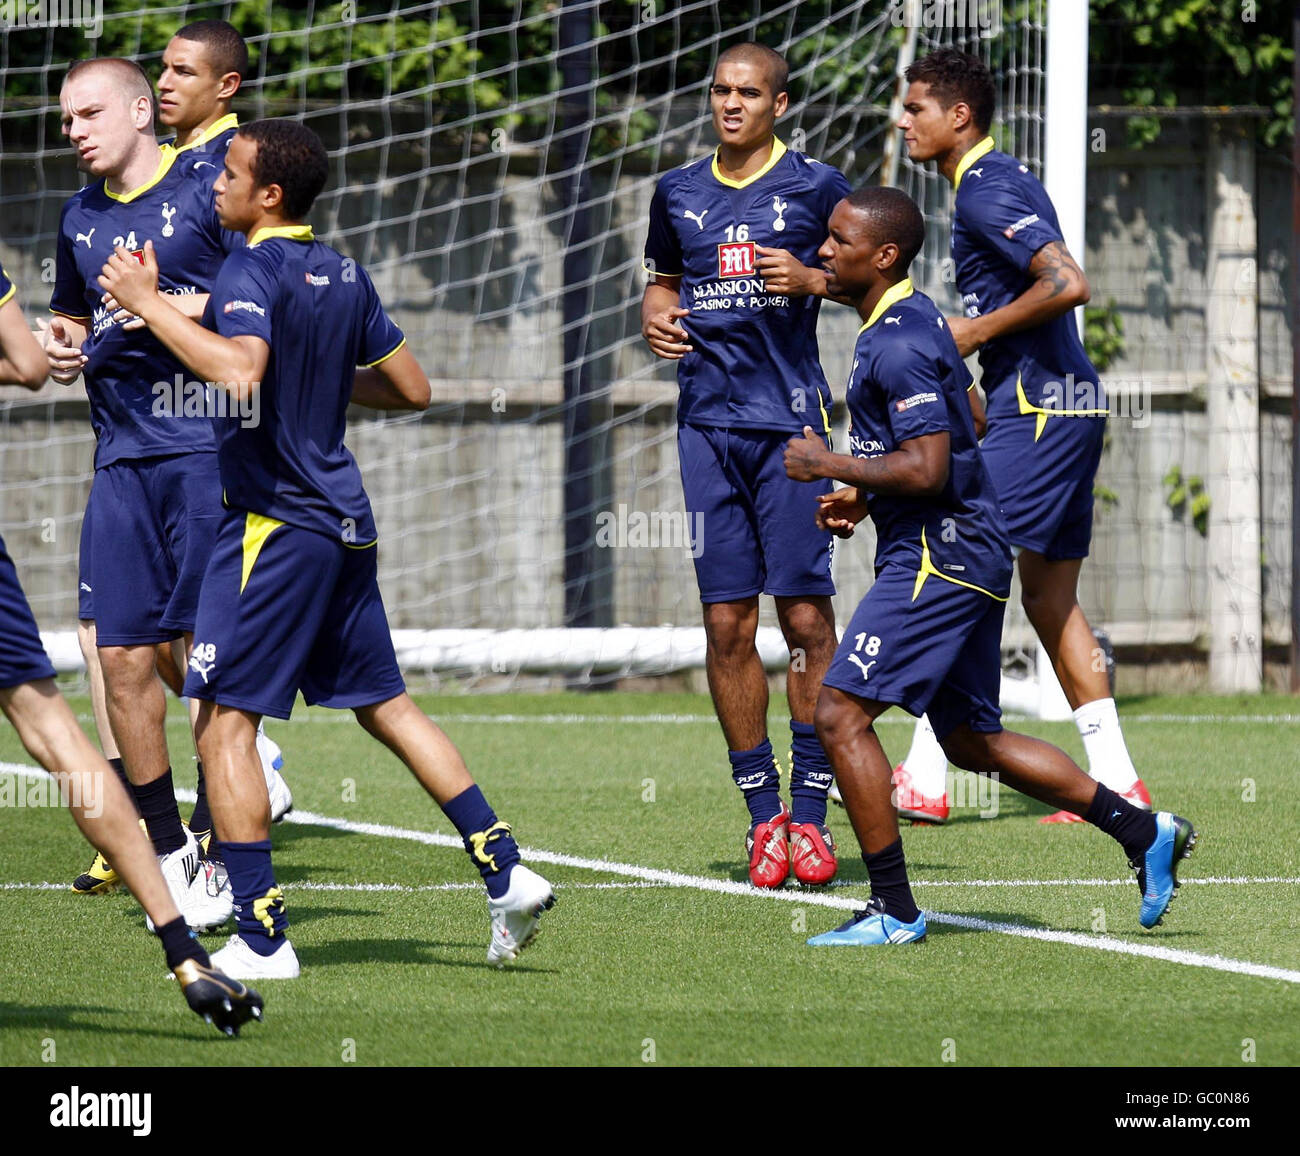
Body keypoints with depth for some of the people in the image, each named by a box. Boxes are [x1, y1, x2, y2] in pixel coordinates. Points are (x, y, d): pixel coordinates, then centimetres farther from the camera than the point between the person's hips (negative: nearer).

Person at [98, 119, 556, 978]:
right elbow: (412, 389, 16)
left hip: (275, 521, -8)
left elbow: (239, 370, -32)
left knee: (224, 721, -4)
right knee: (385, 705, 17)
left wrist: (149, 303, -23)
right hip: (346, 520, 8)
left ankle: (261, 938, -8)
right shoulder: (345, 275, 11)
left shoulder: (252, 272, -13)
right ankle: (507, 874, 13)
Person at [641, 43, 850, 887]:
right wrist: (655, 316, 6)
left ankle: (810, 810, 2)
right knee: (727, 623, 1)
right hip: (709, 422, 4)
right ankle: (763, 814, 8)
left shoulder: (815, 186, 1)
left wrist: (810, 281, -13)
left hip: (790, 419, -4)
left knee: (807, 615, -6)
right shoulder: (678, 193, 14)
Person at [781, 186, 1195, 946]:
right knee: (971, 740, 17)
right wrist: (862, 495, 18)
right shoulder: (915, 320, 15)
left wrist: (831, 466, -13)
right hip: (972, 551, 11)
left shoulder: (898, 344, -18)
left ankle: (895, 911, -9)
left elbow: (927, 470, -25)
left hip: (940, 555, -11)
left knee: (841, 713, -11)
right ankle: (1145, 832, 20)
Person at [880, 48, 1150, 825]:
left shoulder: (987, 191, -13)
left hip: (1038, 411, -10)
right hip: (1068, 408, 10)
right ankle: (1116, 780, 11)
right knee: (1050, 596, 12)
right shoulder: (1002, 180, 18)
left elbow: (1069, 283, -24)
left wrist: (978, 331, -14)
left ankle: (925, 779, -11)